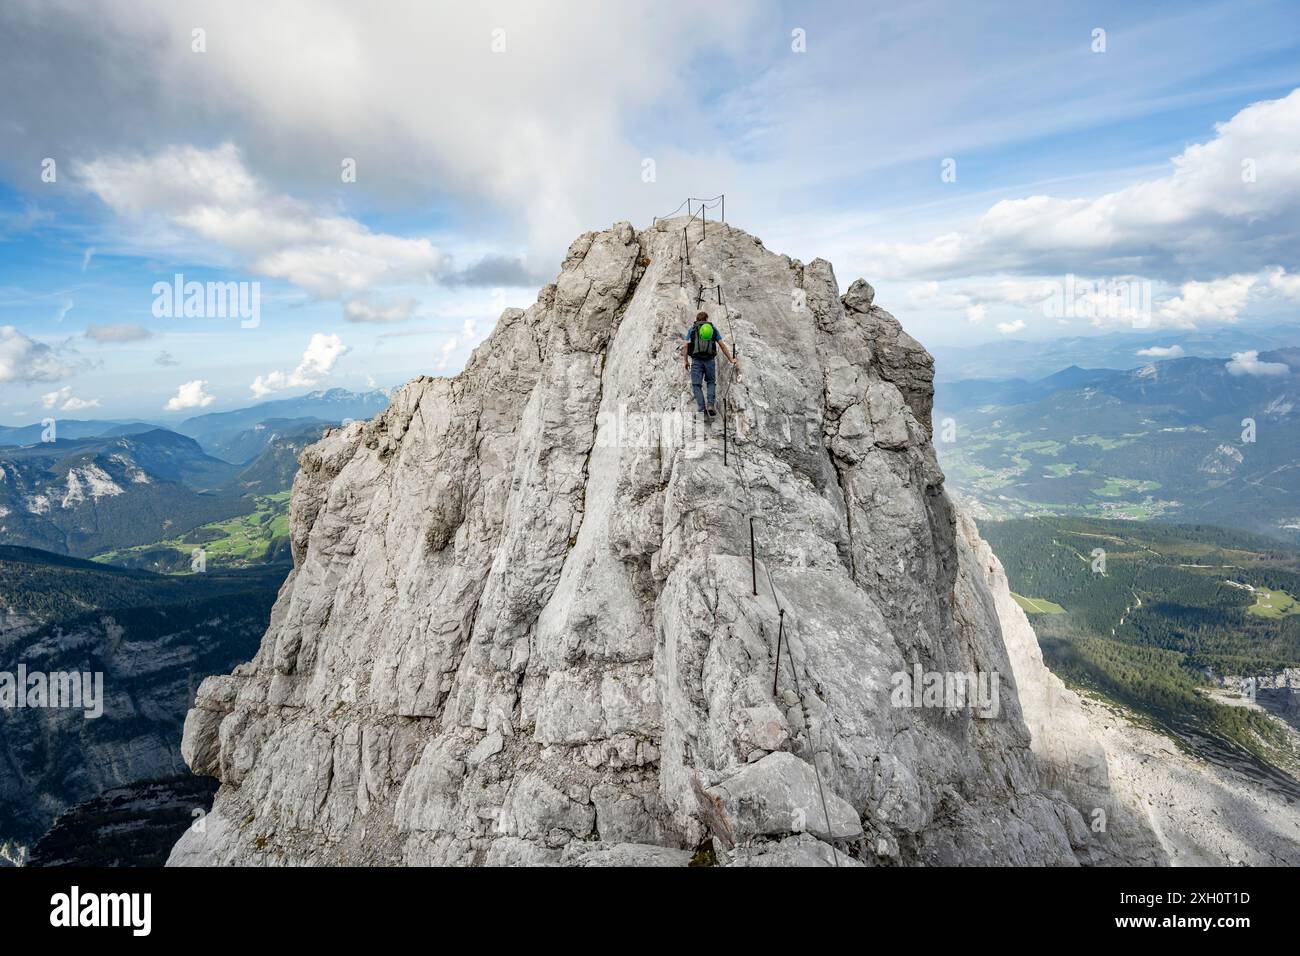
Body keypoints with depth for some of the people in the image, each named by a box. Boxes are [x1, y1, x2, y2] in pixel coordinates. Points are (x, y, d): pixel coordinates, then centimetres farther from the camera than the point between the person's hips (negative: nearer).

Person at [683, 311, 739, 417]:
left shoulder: (692, 329, 15)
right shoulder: (713, 328, 16)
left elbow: (686, 346, 5)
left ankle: (702, 409, -13)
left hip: (696, 360, -1)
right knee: (711, 382, 16)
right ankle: (710, 404, -6)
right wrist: (731, 360, 15)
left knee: (696, 384, 2)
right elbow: (722, 346, 11)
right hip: (709, 360, 1)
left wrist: (686, 361, 12)